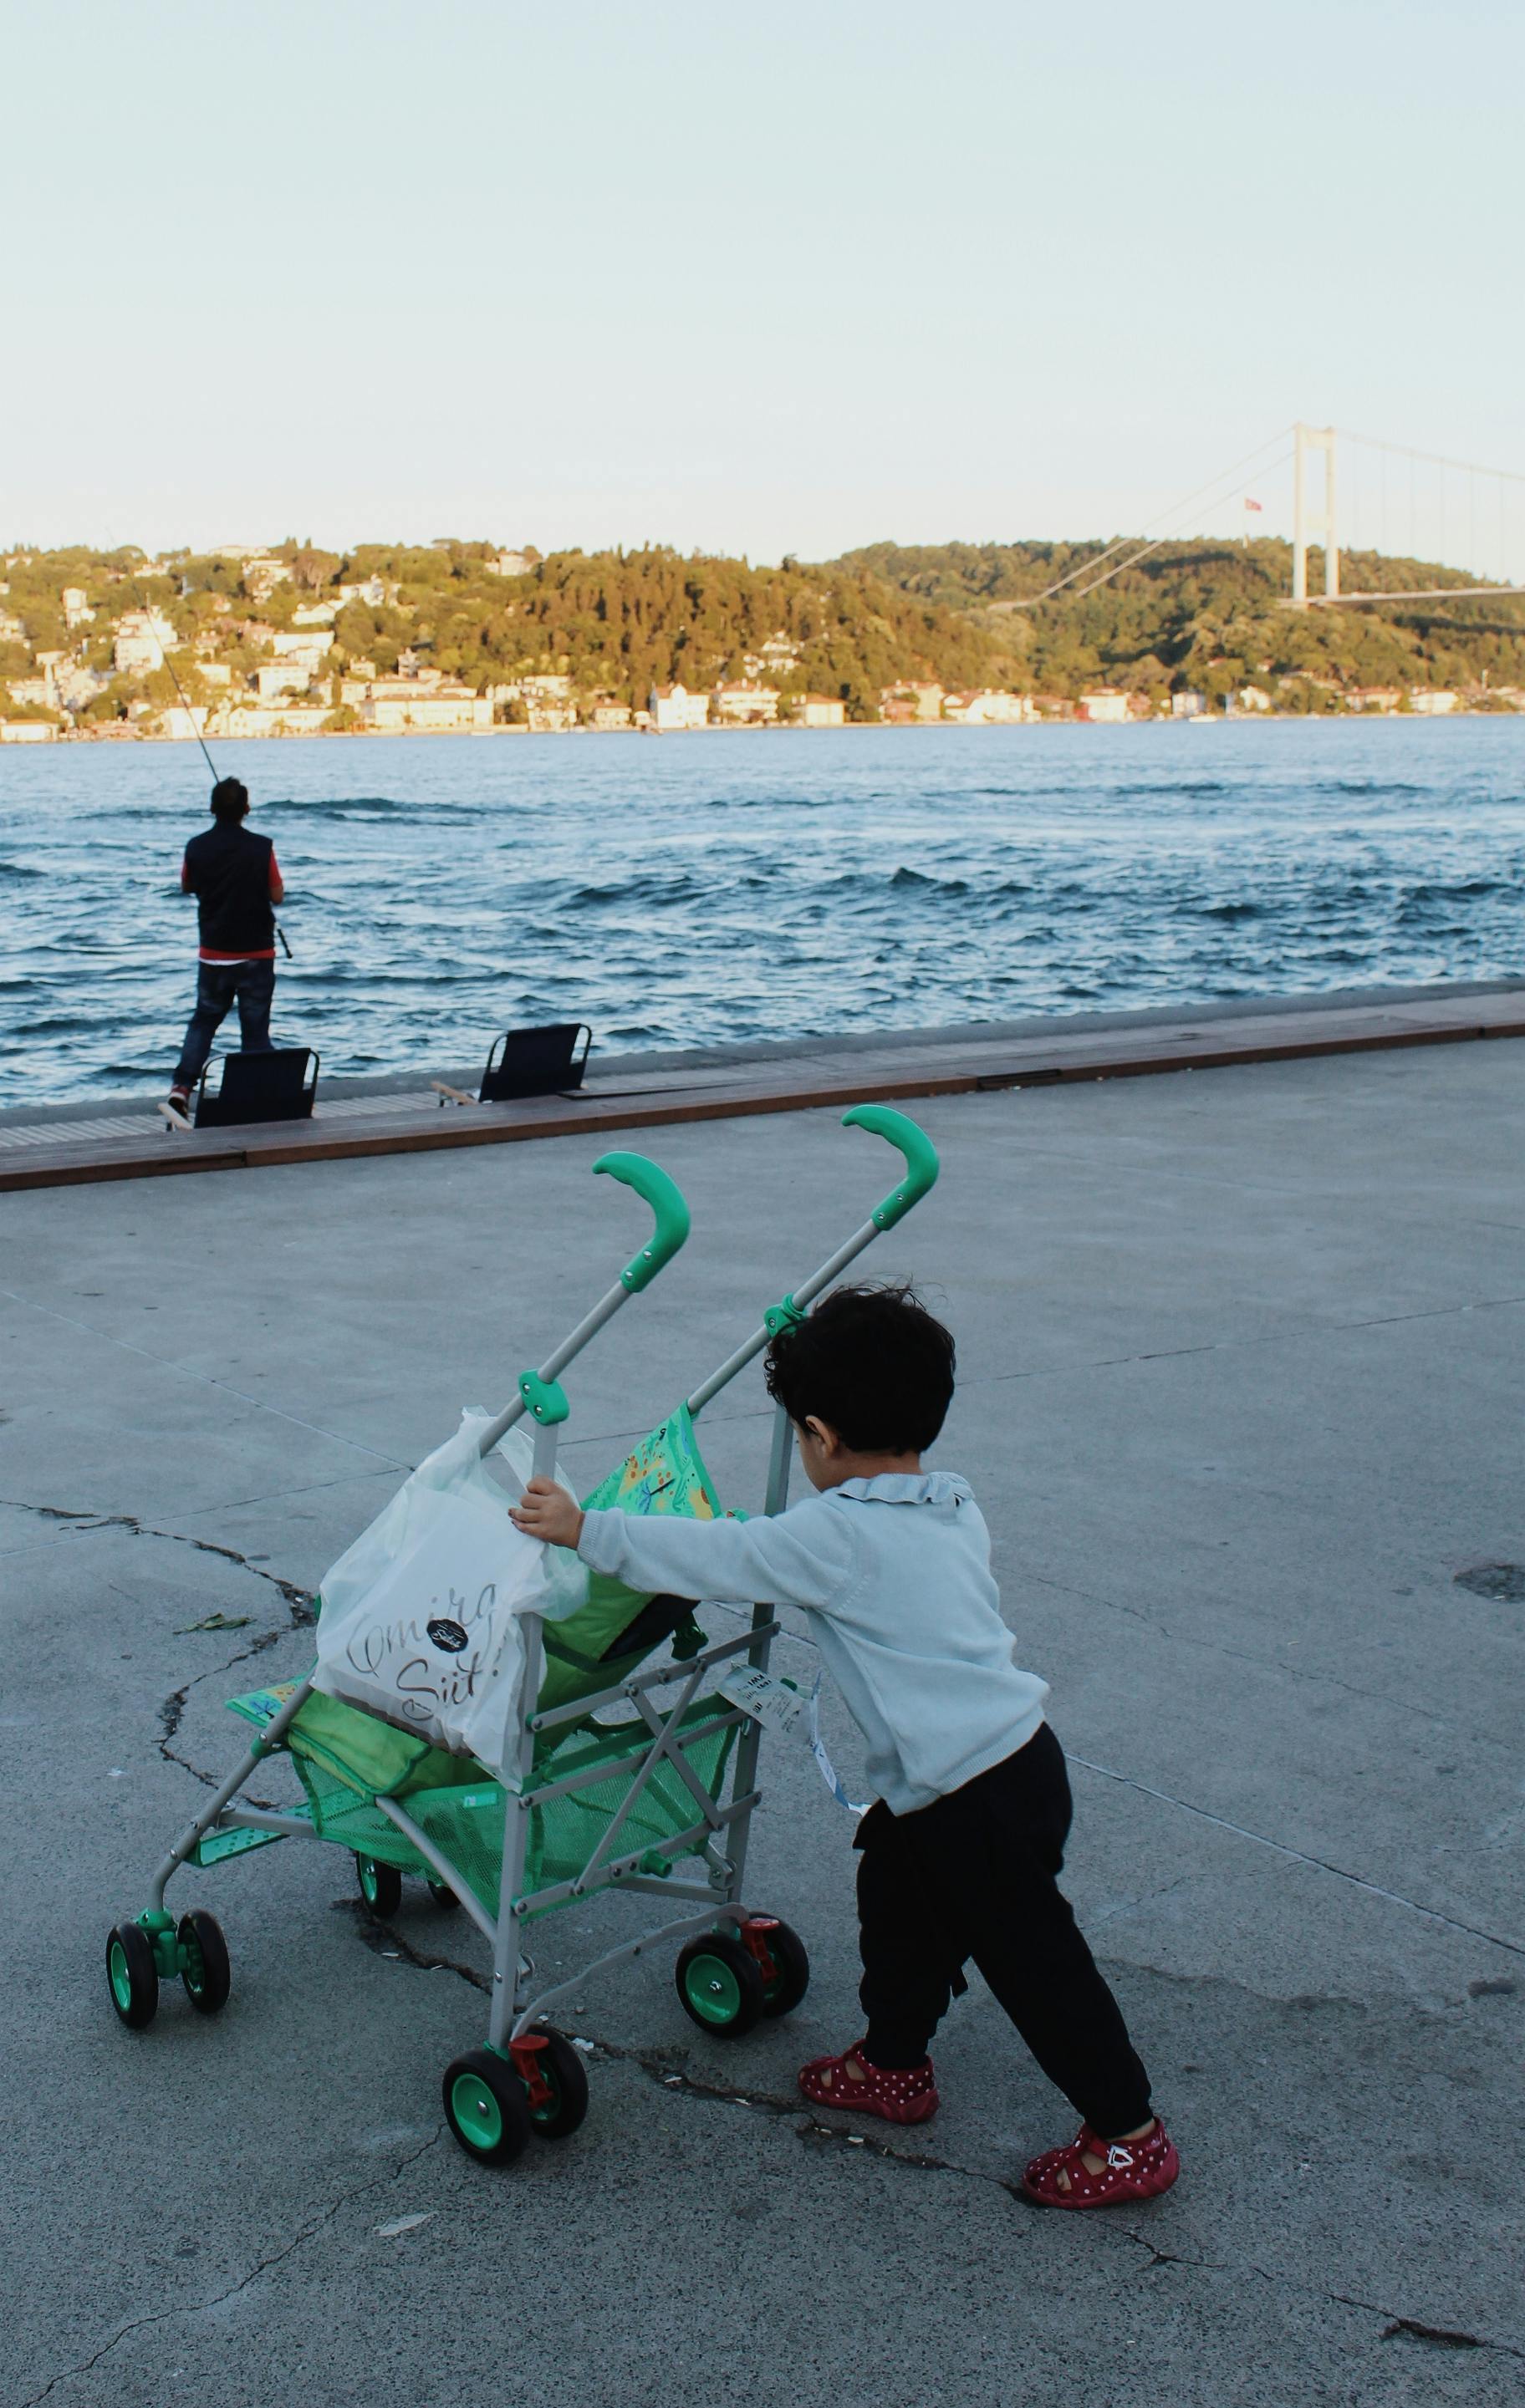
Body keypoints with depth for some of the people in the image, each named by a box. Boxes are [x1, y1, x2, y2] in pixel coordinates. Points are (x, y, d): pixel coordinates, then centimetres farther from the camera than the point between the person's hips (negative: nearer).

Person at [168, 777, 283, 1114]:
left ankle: (181, 1086, 3)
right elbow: (277, 896, -5)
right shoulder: (261, 848, -13)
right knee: (255, 1029, 4)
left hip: (214, 954, 3)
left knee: (203, 1021, 16)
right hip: (256, 954, -2)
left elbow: (186, 887, 12)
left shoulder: (197, 848, -5)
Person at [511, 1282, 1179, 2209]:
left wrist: (587, 1531, -11)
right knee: (896, 1891, 24)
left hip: (979, 1796, -9)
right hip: (1011, 1752, 9)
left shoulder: (836, 1534, -17)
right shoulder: (954, 1509, 8)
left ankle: (1131, 2133, 14)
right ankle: (895, 2061, 40)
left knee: (1031, 1958, 3)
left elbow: (712, 1557, -17)